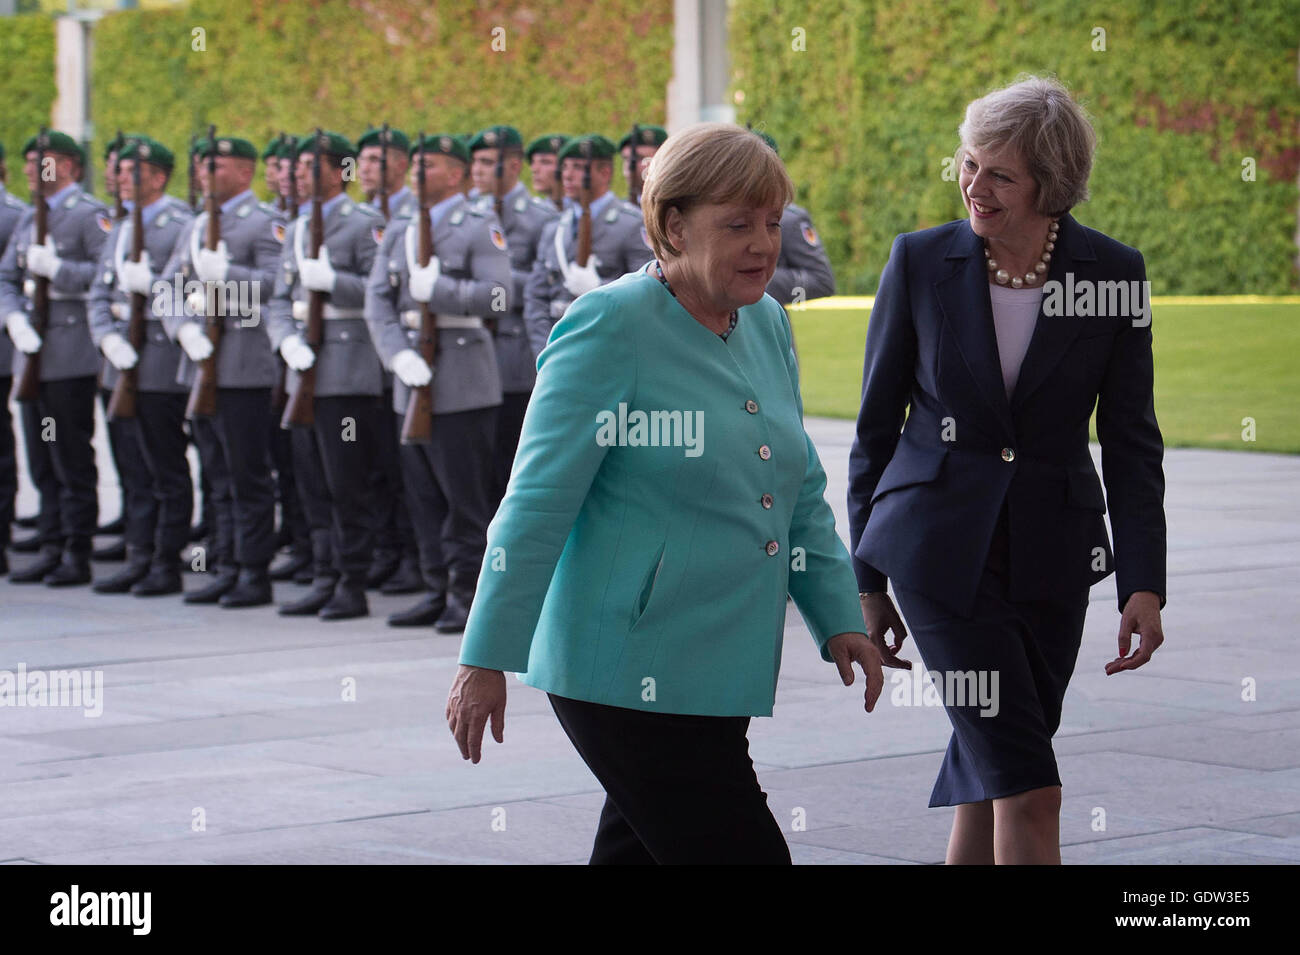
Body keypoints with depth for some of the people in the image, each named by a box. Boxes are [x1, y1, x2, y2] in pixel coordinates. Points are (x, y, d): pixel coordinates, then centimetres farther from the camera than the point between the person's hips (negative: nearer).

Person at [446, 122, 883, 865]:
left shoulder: (766, 324, 11)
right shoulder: (612, 327, -12)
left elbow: (802, 489, 21)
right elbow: (537, 502, -12)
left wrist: (838, 615, 12)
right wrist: (487, 661, -12)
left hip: (721, 675, 8)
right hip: (631, 678, -8)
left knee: (636, 850, 13)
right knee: (744, 852, -8)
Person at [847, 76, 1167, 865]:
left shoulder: (1113, 272, -3)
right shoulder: (922, 261, -4)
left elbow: (1131, 442, 1)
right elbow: (877, 425, 4)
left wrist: (1144, 584, -7)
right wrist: (866, 582, 5)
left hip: (1049, 555, 2)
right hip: (938, 549, -2)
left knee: (989, 779, 9)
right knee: (1029, 790, -10)